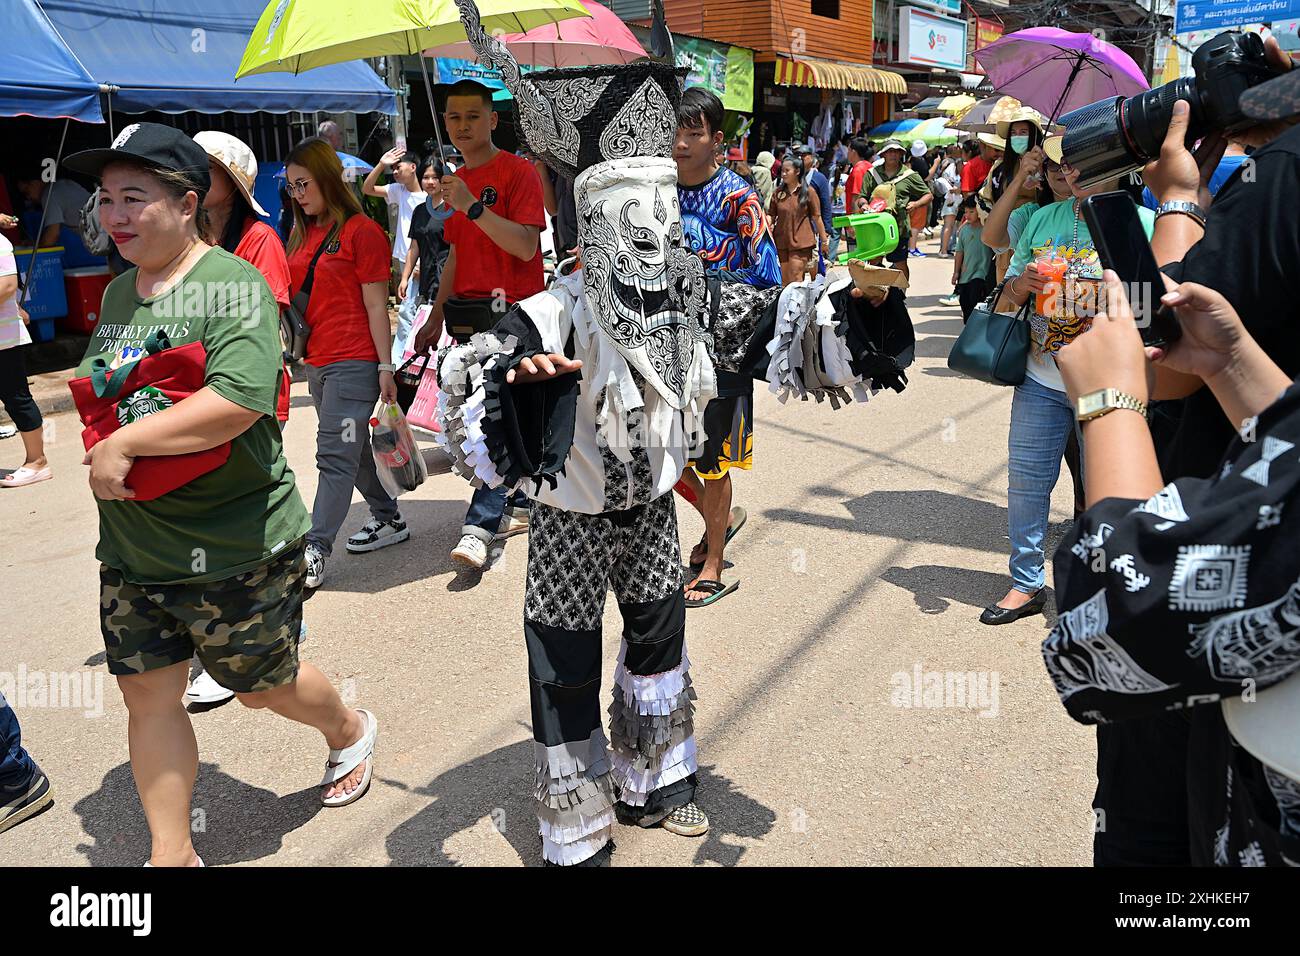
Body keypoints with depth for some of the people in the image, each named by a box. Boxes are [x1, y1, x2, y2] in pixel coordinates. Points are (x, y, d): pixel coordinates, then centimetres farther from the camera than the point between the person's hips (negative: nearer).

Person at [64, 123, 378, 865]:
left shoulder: (233, 285, -15)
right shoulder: (119, 292, 10)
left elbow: (239, 401, -29)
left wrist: (122, 443, -23)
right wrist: (102, 447, 4)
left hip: (235, 548, -7)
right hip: (132, 549, 7)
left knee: (265, 686, 11)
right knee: (148, 694, 11)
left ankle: (351, 732, 43)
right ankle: (172, 853, 28)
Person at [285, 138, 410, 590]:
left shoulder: (362, 231, -7)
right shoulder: (302, 235, 15)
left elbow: (376, 306, -9)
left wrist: (385, 367, -11)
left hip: (354, 362, -8)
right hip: (315, 361, 8)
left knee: (335, 455, -8)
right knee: (352, 448, 16)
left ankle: (315, 552, -6)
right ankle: (389, 520, 31)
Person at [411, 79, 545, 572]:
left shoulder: (518, 171, -6)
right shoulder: (457, 181, 17)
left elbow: (526, 246, -17)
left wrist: (472, 207, -23)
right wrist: (436, 318, 20)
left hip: (511, 313, -8)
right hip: (468, 317, 8)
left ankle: (480, 526, -15)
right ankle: (521, 505, 26)